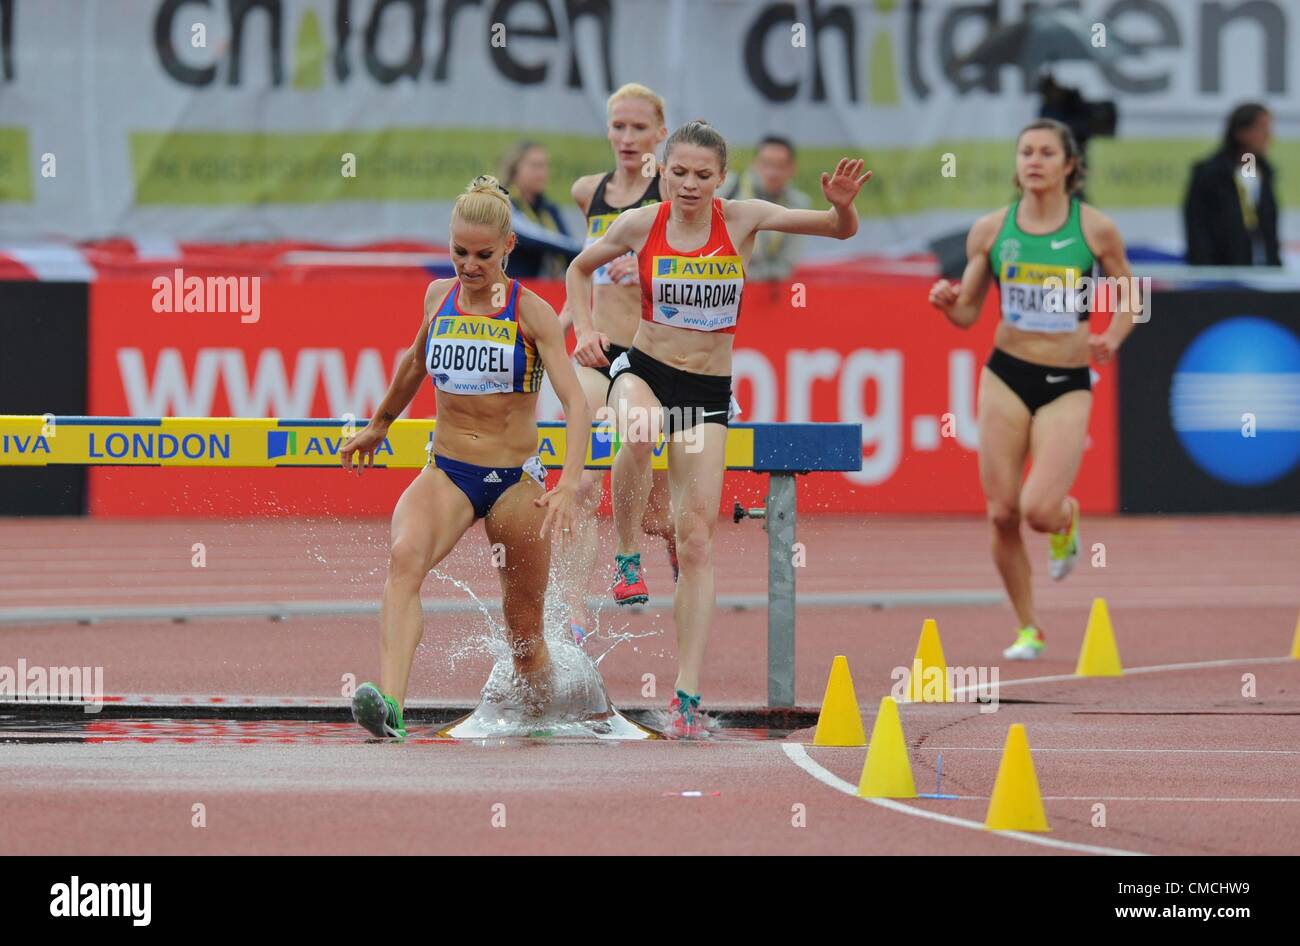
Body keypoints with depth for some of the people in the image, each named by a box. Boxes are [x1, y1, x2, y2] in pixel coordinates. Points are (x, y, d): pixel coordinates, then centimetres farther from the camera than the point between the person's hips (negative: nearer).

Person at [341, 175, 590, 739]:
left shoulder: (531, 312, -7)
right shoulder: (439, 297, 4)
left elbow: (575, 402, -15)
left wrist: (568, 486, -30)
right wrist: (379, 425, 38)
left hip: (515, 481, -1)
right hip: (446, 474, 2)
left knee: (524, 632, 7)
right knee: (405, 558, -32)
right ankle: (389, 706, -49)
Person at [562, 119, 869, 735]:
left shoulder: (741, 220, -6)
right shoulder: (640, 226, -6)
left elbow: (842, 230, -7)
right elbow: (580, 269, 13)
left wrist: (842, 205, -29)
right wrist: (584, 327, -4)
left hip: (709, 391, 1)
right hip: (644, 368, -1)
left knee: (697, 540, -4)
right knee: (639, 437, -39)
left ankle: (688, 693, -3)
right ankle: (627, 557, -15)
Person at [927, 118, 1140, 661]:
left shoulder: (1095, 229, -3)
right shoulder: (991, 230, 1)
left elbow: (1128, 297, 9)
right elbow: (967, 313, 8)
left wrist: (1112, 339, -10)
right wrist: (947, 301, -14)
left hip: (1067, 385, -2)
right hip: (1006, 376, 2)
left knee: (1040, 510, -17)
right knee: (1002, 513, -2)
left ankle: (1067, 517, 22)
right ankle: (1028, 629, 17)